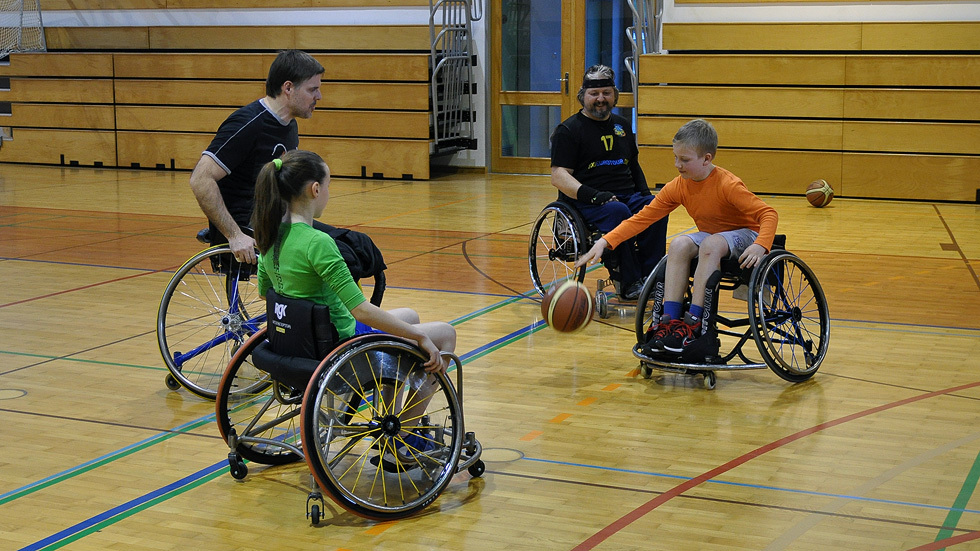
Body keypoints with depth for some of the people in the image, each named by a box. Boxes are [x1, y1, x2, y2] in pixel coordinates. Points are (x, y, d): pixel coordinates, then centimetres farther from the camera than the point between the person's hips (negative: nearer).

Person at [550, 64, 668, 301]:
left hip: (626, 195, 6)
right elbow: (558, 176, -9)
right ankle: (628, 282, -33)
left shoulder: (623, 125, 21)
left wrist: (645, 193, 10)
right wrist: (594, 196, -22)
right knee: (618, 212, -37)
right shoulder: (569, 130, 1)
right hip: (583, 202, -5)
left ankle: (649, 275, -26)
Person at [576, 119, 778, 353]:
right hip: (710, 235, 6)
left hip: (743, 235, -6)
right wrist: (604, 241, -17)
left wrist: (760, 245, -45)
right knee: (679, 245, -25)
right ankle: (670, 320, -28)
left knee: (710, 244, -36)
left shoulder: (727, 185, -24)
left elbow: (768, 214, -26)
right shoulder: (678, 187, -8)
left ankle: (693, 323, -36)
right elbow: (642, 218, -7)